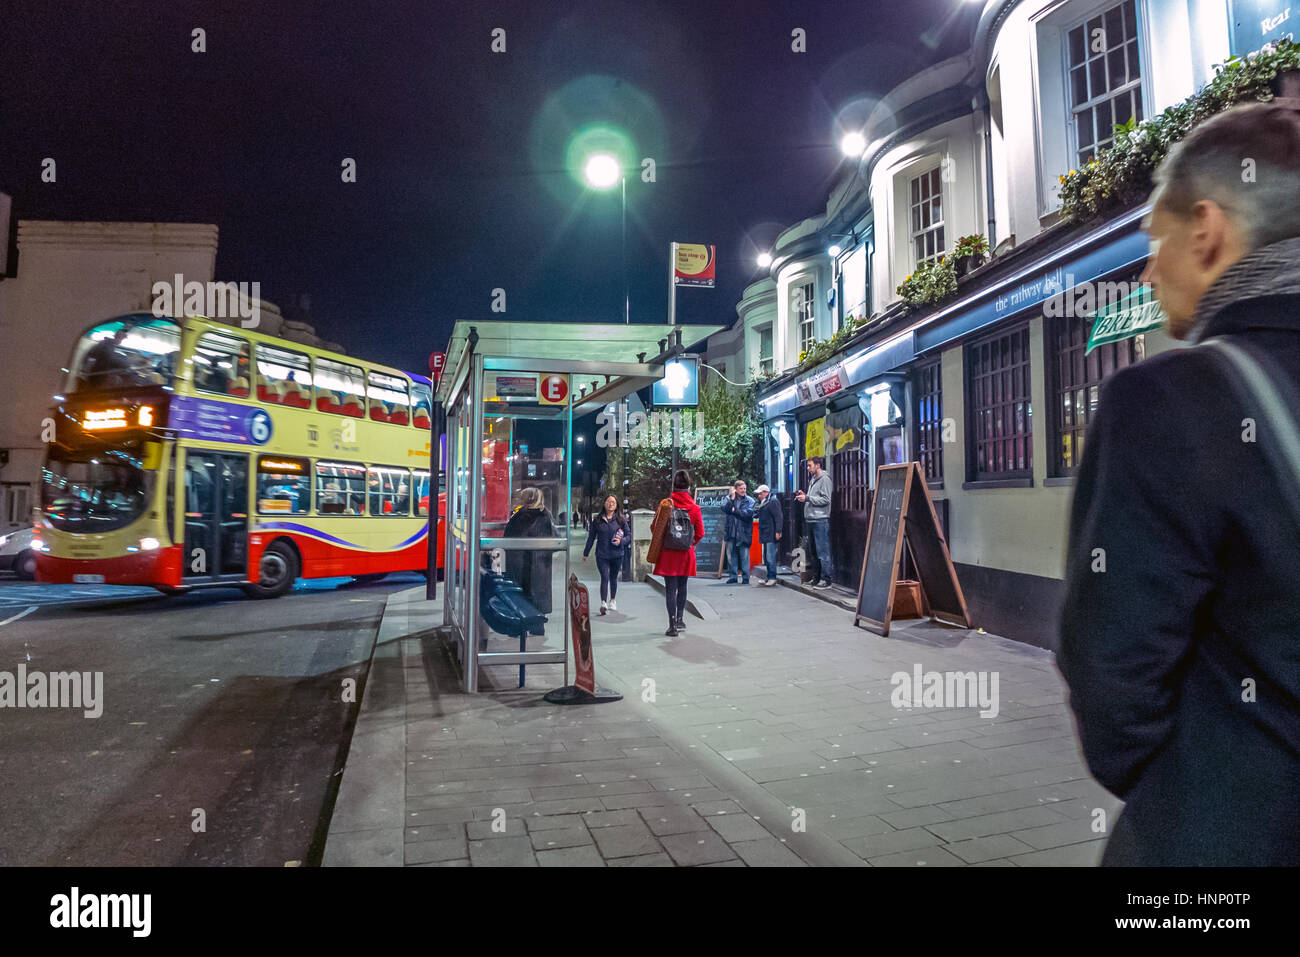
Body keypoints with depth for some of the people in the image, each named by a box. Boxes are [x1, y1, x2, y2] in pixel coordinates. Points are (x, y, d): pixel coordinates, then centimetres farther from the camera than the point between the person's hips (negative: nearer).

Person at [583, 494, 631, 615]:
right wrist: (586, 553, 15)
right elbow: (591, 537, 11)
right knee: (605, 577, -11)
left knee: (613, 578, 13)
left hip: (617, 555, 1)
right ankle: (603, 603, -14)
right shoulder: (597, 520, 4)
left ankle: (613, 601, 30)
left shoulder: (621, 519, 1)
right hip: (602, 555, -1)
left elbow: (629, 535, 5)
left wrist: (621, 541, -15)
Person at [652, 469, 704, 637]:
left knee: (670, 588, 0)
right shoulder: (694, 507, -3)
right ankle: (680, 619, 23)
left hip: (668, 553, -2)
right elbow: (700, 533, 0)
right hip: (686, 553, 2)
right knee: (682, 586, 18)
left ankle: (672, 625, -3)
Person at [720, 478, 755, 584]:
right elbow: (724, 509, -10)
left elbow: (747, 514, -12)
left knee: (744, 556, -1)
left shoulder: (750, 501, 2)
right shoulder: (729, 499, 7)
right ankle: (733, 576, 17)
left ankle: (746, 577, 8)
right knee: (731, 555, 8)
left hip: (744, 533, -2)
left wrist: (734, 510, -7)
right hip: (731, 532, 2)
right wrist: (732, 498, -13)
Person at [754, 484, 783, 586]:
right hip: (765, 535, 10)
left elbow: (779, 517, -17)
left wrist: (778, 531, -23)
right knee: (766, 557, 13)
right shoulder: (763, 503, 20)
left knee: (770, 557, -10)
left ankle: (772, 578, -8)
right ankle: (769, 577, 19)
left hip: (771, 535, -10)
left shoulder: (773, 501, -10)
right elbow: (757, 514, 32)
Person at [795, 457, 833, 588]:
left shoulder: (824, 479, -8)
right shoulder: (813, 479, 19)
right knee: (815, 549, 13)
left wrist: (807, 498, -16)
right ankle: (818, 576, 20)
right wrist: (804, 495, 6)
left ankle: (826, 579, -5)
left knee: (823, 550, -8)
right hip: (811, 519, 9)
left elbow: (826, 499, -16)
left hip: (820, 519, -9)